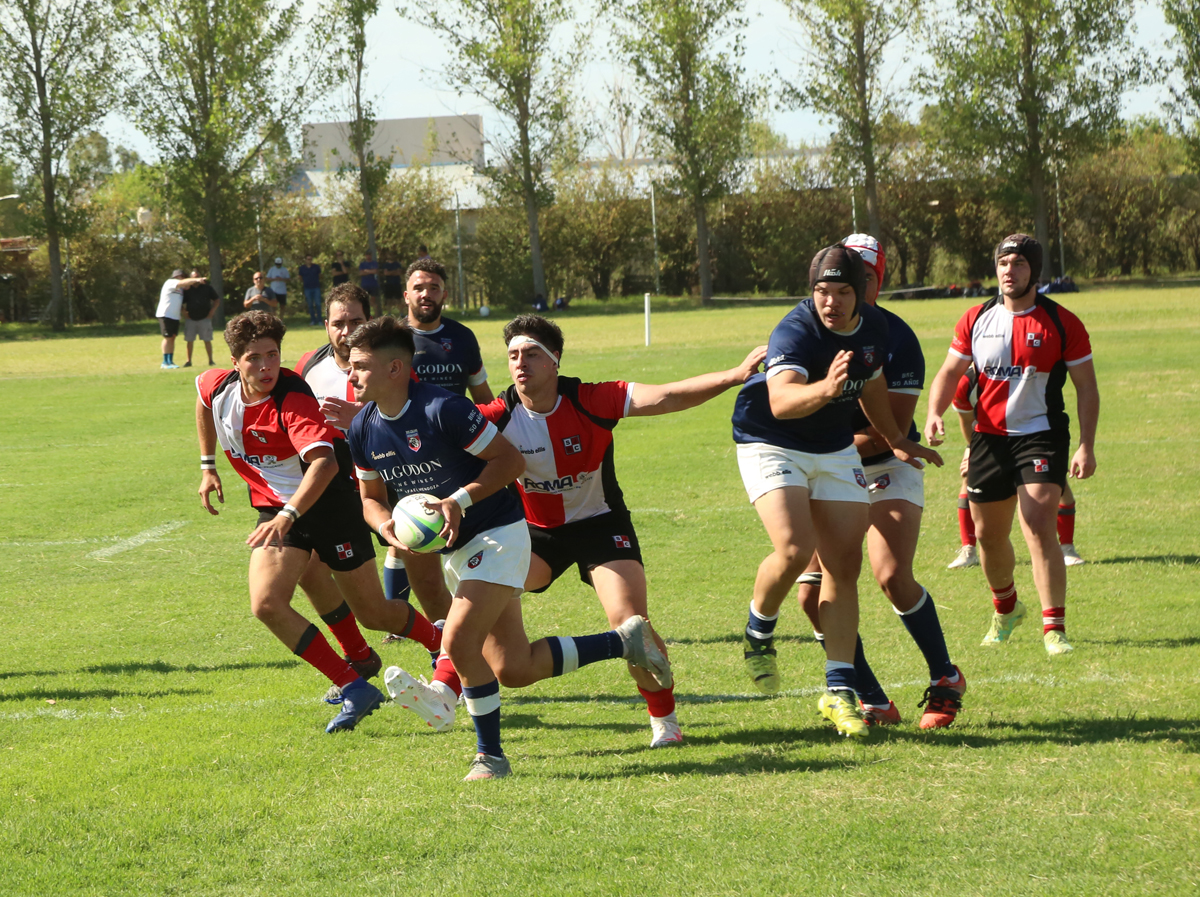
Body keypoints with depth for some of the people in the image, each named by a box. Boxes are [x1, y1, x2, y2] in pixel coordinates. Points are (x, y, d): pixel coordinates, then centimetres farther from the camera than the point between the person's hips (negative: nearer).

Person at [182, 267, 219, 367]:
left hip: (204, 318, -1)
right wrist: (184, 311, -3)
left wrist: (213, 310, -2)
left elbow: (217, 300, 12)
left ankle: (210, 360, 6)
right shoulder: (187, 289, 6)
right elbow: (182, 302, 13)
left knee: (207, 340, -2)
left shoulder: (207, 288, 6)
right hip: (190, 319, 1)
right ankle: (188, 361, 8)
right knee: (190, 340, 1)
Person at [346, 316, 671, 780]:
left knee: (459, 642, -21)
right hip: (455, 549, 8)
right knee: (514, 668, 5)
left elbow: (511, 459, -15)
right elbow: (372, 496, 13)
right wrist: (385, 524, -9)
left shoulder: (442, 409, -21)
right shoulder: (363, 430, 0)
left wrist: (461, 499, -24)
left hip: (497, 534, -8)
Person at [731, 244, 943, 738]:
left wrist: (897, 442, 26)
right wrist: (824, 389, -63)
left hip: (836, 450, 6)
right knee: (795, 549, -24)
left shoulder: (874, 327, -4)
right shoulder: (794, 332, -26)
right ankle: (758, 632, 6)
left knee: (844, 563, -3)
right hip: (771, 445, -6)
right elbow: (780, 400, -45)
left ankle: (839, 689, -1)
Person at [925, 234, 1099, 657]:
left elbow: (1086, 387, -1)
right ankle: (1006, 608, 41)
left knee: (1039, 528, -19)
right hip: (989, 438, 4)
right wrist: (934, 413, -9)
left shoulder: (1062, 323, -5)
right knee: (989, 535, 13)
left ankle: (1054, 628, -15)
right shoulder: (976, 320, 4)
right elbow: (950, 371, 11)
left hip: (1041, 436, -4)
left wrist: (1086, 446, -9)